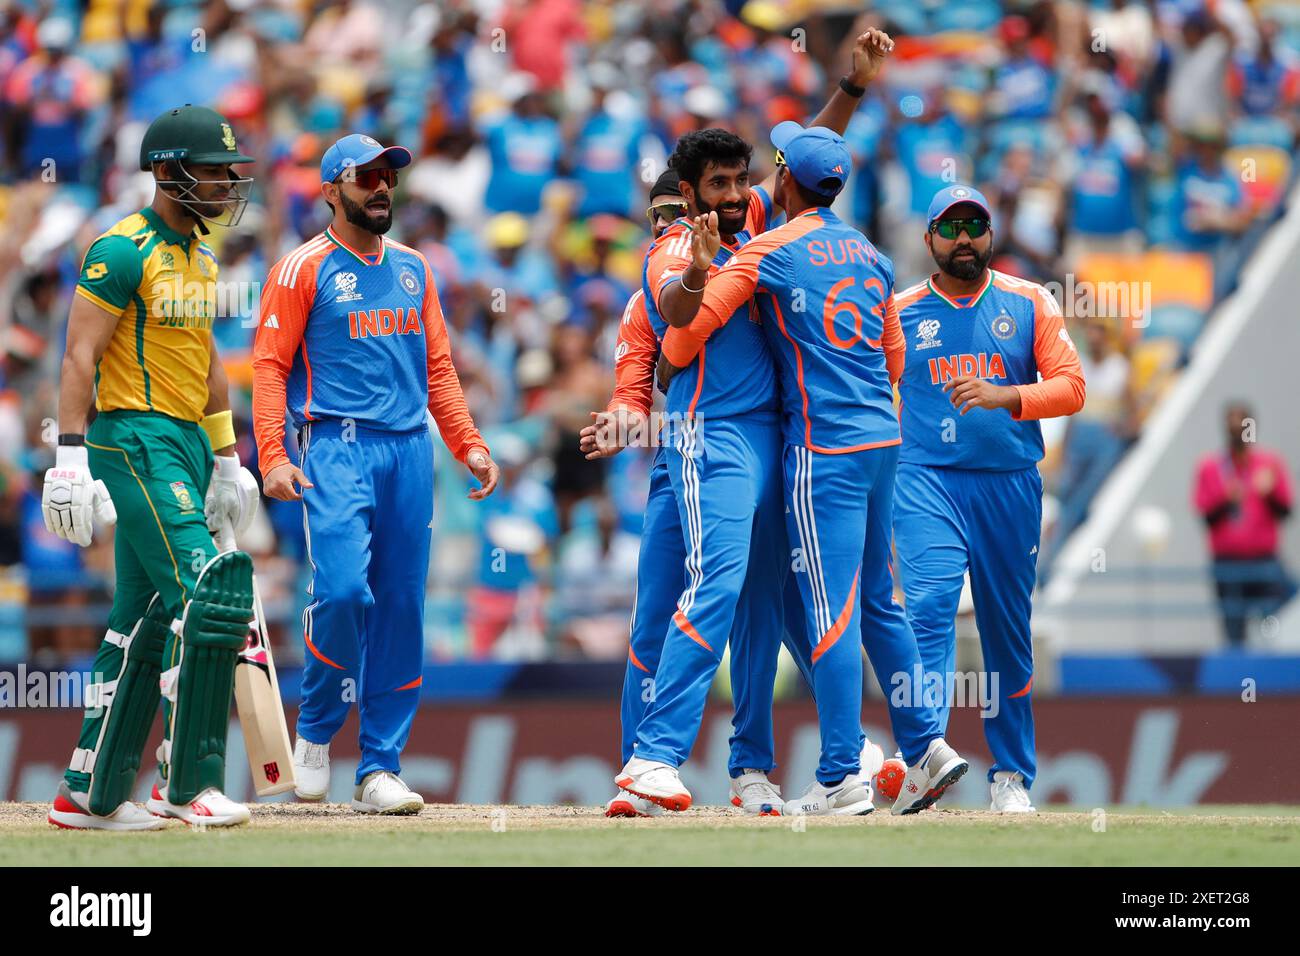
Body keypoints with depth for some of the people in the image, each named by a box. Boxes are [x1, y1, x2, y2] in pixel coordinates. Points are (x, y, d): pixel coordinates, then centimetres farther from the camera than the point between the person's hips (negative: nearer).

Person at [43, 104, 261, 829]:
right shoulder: (125, 250, -11)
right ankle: (189, 783, -13)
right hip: (135, 440, -9)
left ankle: (92, 794, 14)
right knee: (208, 590, -17)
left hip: (187, 442, 9)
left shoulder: (201, 257, 16)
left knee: (148, 618, 9)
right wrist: (72, 458, -21)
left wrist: (226, 458, 24)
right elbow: (81, 355, -15)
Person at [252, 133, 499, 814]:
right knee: (343, 588, -20)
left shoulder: (412, 268, 19)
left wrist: (468, 444, 10)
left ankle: (380, 769, 6)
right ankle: (315, 731, 3)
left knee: (400, 606, 2)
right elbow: (270, 367, -3)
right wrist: (272, 457, -15)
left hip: (410, 448, 5)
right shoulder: (304, 269, 2)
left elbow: (437, 366, 21)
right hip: (338, 447, -5)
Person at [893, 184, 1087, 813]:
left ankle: (1011, 776, 17)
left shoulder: (1029, 304, 7)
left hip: (1010, 483, 1)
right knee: (929, 605, -21)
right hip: (927, 480, -1)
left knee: (1008, 629, 7)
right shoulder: (899, 312, 8)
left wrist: (1003, 396, -18)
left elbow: (1070, 386, -2)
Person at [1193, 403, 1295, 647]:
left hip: (1266, 562, 0)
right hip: (1227, 565, 0)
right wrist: (1227, 500, -16)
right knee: (1234, 633, -4)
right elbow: (1205, 517, 3)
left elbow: (1284, 512, 2)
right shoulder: (1209, 468, 6)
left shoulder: (1272, 464, 6)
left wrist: (1270, 492, -18)